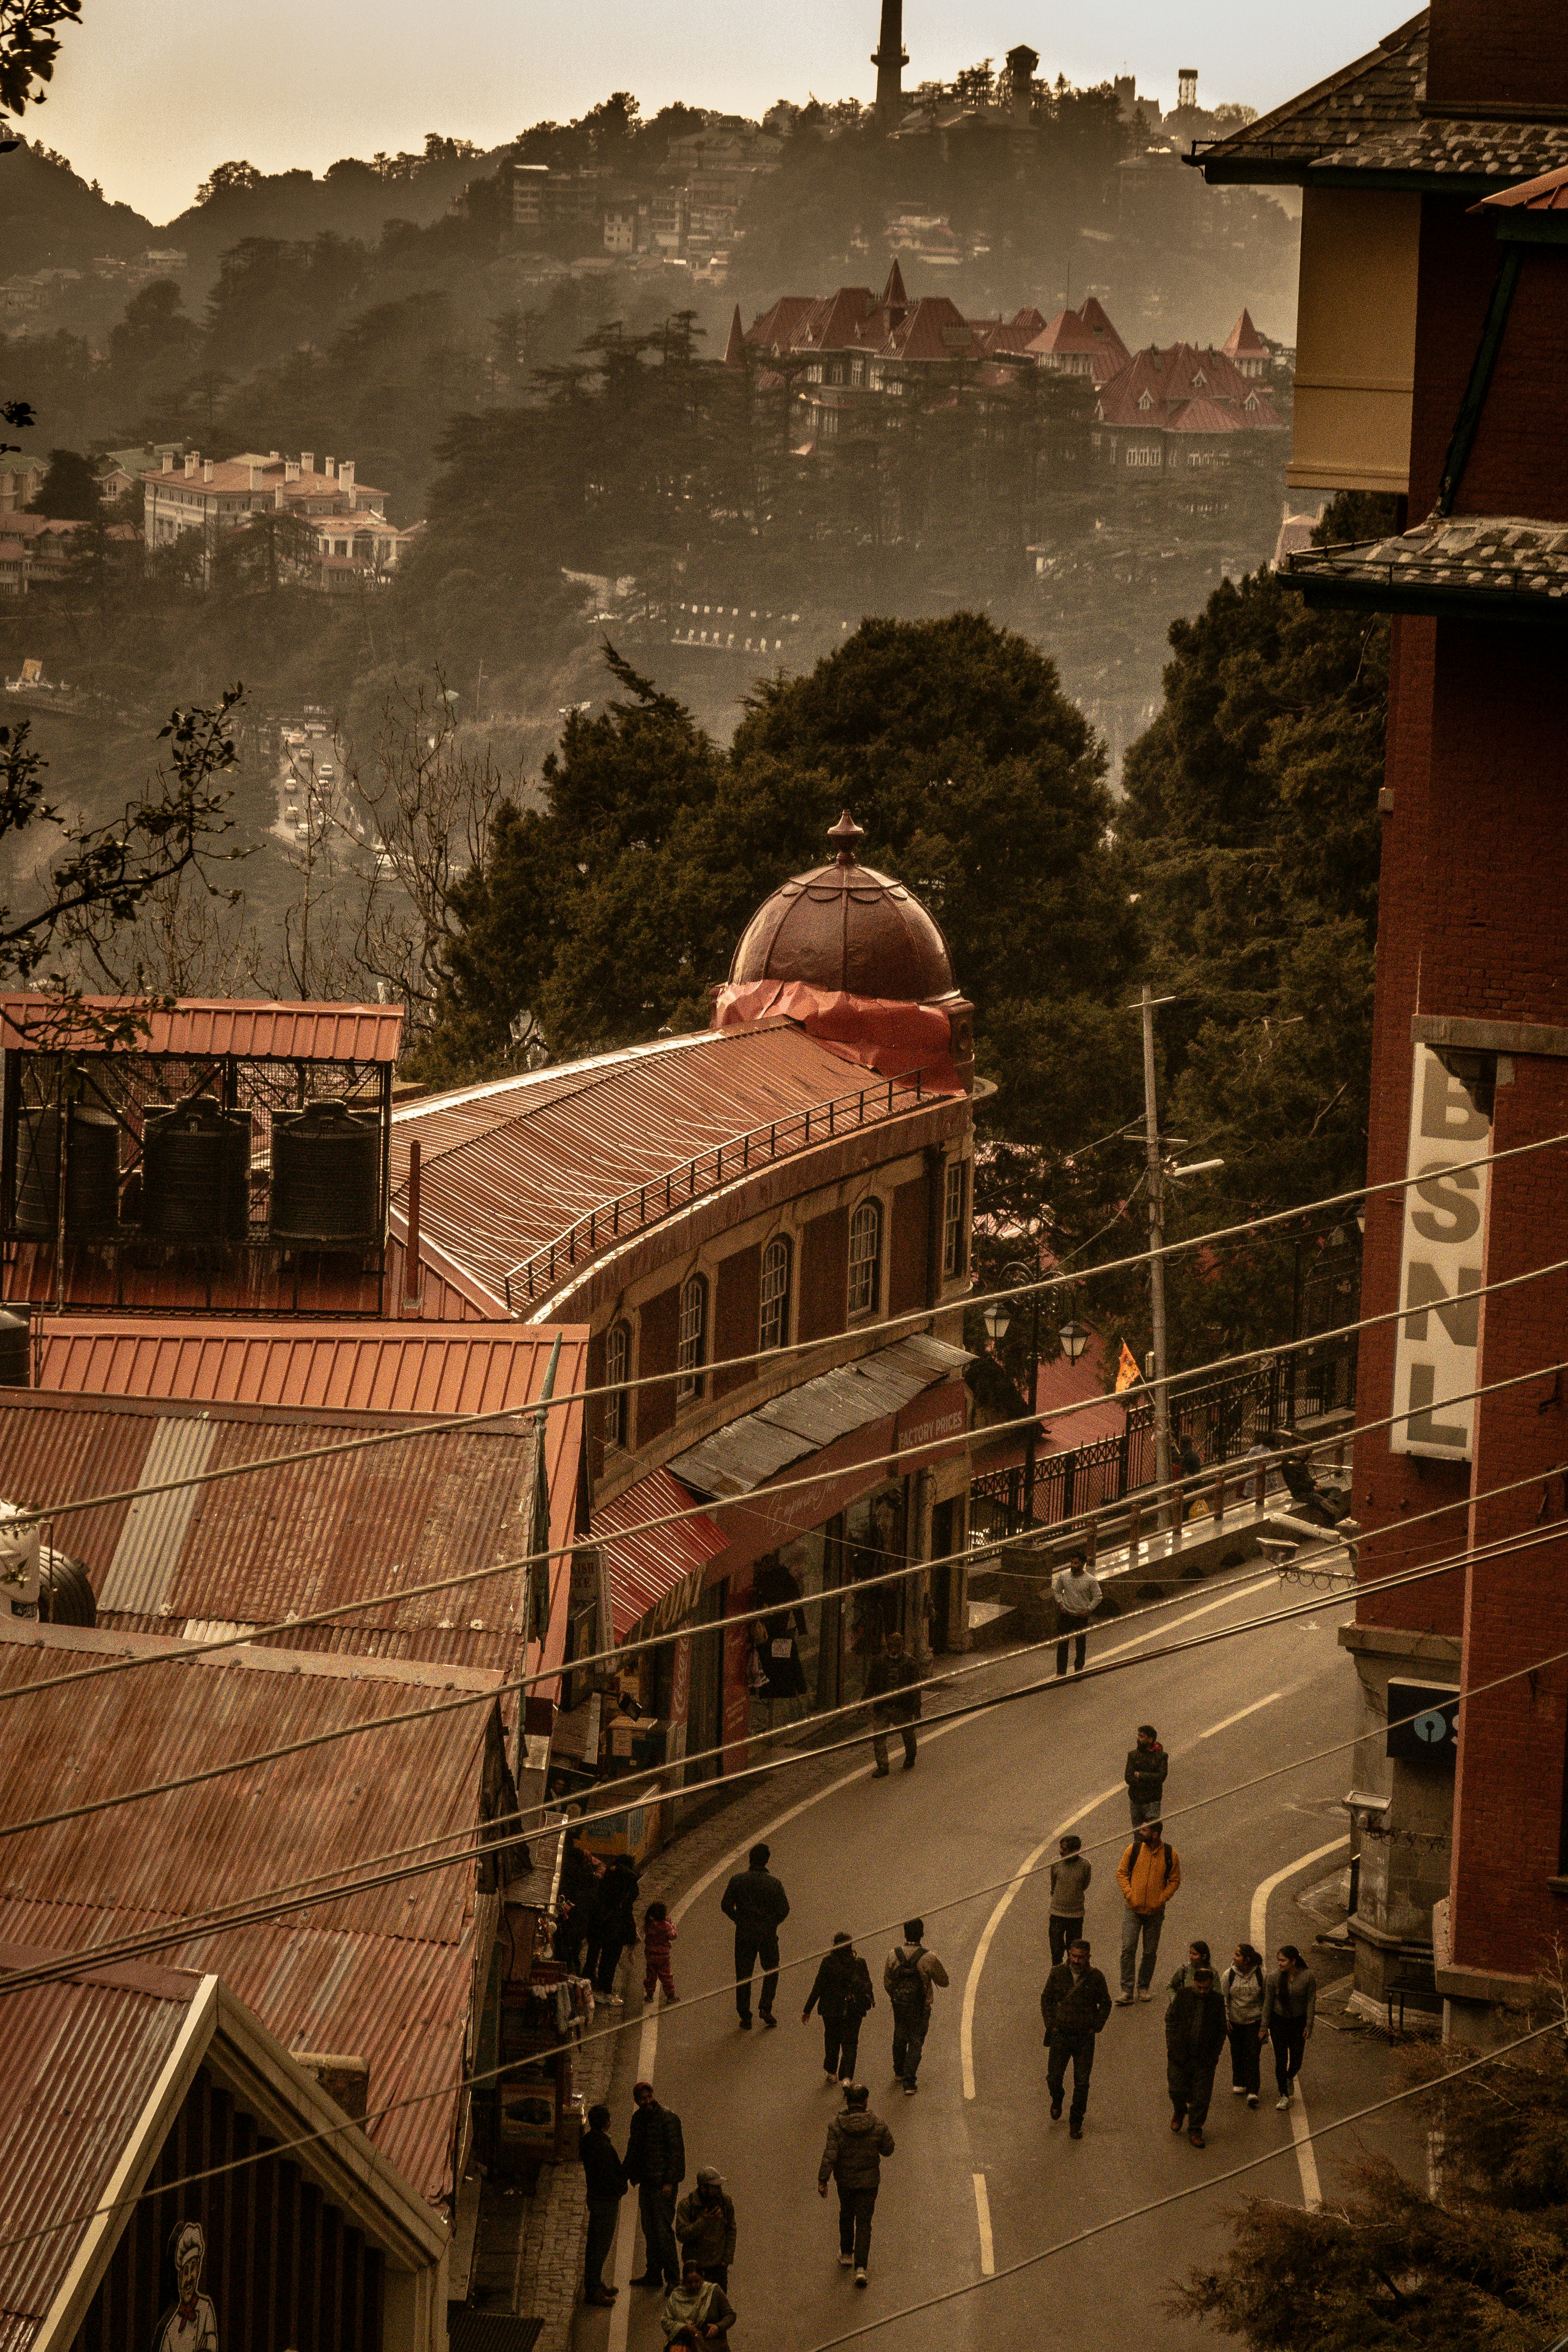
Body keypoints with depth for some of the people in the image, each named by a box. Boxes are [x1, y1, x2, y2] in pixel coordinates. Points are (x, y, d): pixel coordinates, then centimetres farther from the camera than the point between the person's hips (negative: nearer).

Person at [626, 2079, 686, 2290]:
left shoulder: (668, 2118, -12)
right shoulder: (638, 2119, 10)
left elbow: (676, 2151, -14)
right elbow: (633, 2149, 21)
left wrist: (669, 2182, -18)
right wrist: (628, 2175, 14)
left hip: (663, 2183, -8)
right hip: (646, 2181, 8)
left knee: (663, 2229, -8)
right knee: (649, 2229, 13)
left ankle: (673, 2278, -2)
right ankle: (653, 2274, 23)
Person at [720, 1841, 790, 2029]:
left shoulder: (738, 1880, -5)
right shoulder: (773, 1883, -8)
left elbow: (726, 1905, -4)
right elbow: (784, 1909, -7)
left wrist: (739, 1920, 10)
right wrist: (772, 1923, 10)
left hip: (744, 1934, 1)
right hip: (768, 1934, -1)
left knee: (743, 1975, 8)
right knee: (771, 1971, 18)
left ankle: (745, 2018, 8)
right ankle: (765, 2007, 4)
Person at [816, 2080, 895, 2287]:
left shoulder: (837, 2126, -16)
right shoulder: (878, 2125, -14)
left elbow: (830, 2156, -17)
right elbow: (888, 2150, -3)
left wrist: (823, 2181, -10)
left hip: (845, 2180, 1)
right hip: (870, 2181, -1)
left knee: (846, 2215, 25)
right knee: (864, 2222, 5)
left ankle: (846, 2255, 41)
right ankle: (861, 2268, -7)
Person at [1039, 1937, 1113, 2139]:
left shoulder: (1096, 1977, -5)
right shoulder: (1058, 1973, -4)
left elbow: (1105, 2004, 7)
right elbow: (1046, 1999, 7)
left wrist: (1096, 2027, -1)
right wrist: (1051, 2024, -1)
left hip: (1085, 2037, 0)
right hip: (1060, 2035, 0)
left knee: (1082, 2083, 1)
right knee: (1054, 2078, 2)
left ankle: (1076, 2123, 16)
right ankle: (1057, 2100, 37)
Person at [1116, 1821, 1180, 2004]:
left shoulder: (1170, 1854, -4)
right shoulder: (1134, 1849, -3)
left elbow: (1175, 1880, 4)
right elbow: (1122, 1873, 5)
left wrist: (1162, 1899, -8)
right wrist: (1129, 1894, -9)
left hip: (1155, 1912, 1)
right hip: (1133, 1910, 0)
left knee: (1150, 1952, 10)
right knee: (1128, 1949, -10)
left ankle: (1144, 1987, 26)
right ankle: (1127, 1991, -8)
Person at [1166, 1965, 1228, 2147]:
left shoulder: (1217, 2001, -1)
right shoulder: (1183, 1996, -2)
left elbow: (1221, 2030, 7)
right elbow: (1170, 2020, 4)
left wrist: (1215, 2054, 1)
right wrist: (1172, 2046, -3)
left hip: (1205, 2059, 0)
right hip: (1180, 2055, 0)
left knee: (1201, 2096, 1)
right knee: (1178, 2090, 4)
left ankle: (1195, 2130, 15)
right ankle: (1180, 2112, 37)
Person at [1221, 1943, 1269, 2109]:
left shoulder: (1261, 1976, -11)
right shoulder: (1229, 1975, -8)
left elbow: (1267, 2001, -4)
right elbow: (1224, 1999, 0)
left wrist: (1264, 2026, -3)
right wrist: (1226, 2019, -7)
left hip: (1254, 2021, -2)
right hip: (1235, 2021, 2)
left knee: (1253, 2055, -8)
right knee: (1237, 2053, 15)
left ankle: (1252, 2092, -10)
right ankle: (1238, 2084, 35)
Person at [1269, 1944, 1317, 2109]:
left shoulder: (1308, 1977, -11)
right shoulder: (1275, 1977, -8)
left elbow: (1311, 2002, -7)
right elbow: (1269, 2002, -1)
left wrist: (1309, 2026, -10)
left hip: (1299, 2022, 0)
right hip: (1279, 2021, 0)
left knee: (1296, 2060, 5)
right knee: (1281, 2060, -4)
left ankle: (1290, 2079, 39)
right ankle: (1284, 2096, 4)